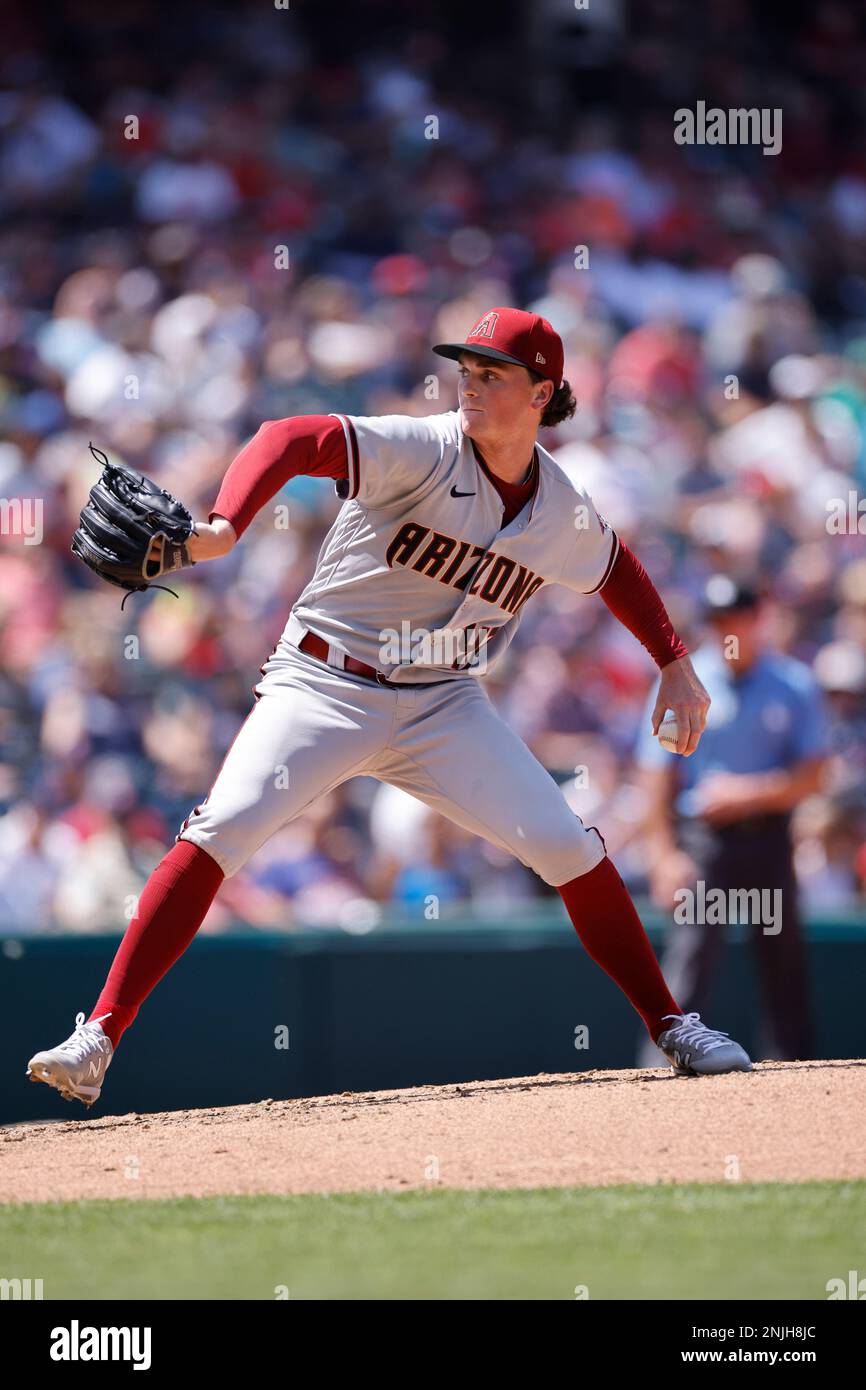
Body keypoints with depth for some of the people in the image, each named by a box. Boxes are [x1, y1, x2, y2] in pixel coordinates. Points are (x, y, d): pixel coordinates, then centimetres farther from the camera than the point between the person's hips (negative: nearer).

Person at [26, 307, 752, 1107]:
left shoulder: (563, 514, 1)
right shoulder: (424, 453, -15)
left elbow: (617, 568, 25)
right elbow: (291, 439, -30)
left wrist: (676, 665, 22)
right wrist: (224, 528, -47)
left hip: (443, 704, 4)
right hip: (324, 687, -4)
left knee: (571, 850, -4)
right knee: (216, 835, -20)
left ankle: (672, 1030, 14)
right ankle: (98, 1040, -19)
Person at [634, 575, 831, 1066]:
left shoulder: (795, 685, 1)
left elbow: (812, 776, -2)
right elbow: (659, 775, 2)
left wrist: (748, 793, -15)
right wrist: (664, 853, -5)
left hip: (768, 838, 1)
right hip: (702, 839, -1)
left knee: (785, 963, 5)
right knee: (688, 960, -10)